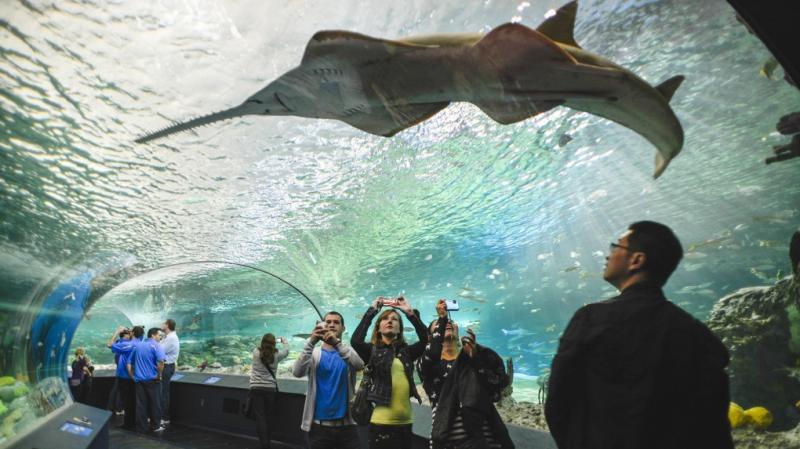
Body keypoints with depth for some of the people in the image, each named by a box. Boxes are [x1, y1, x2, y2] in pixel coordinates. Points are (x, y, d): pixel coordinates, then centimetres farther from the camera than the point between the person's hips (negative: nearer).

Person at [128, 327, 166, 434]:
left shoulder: (137, 345, 13)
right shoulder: (155, 345, -8)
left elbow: (129, 363, 14)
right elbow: (161, 362, -24)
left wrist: (133, 376, 14)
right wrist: (159, 375, -11)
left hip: (139, 380, 5)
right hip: (152, 379, -5)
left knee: (141, 404, 9)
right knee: (155, 404, 7)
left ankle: (142, 427, 13)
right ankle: (155, 426, 14)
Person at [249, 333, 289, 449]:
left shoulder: (256, 353, -4)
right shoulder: (276, 355, -3)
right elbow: (286, 350, 17)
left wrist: (265, 341, 38)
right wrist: (284, 341, 37)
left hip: (256, 389, -1)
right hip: (270, 389, 1)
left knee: (260, 418, -1)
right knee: (267, 418, 12)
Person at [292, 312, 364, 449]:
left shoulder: (348, 351, 3)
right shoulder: (314, 353, 3)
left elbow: (359, 365, -20)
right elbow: (297, 372, -16)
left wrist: (337, 343, -35)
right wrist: (311, 342, -29)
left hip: (347, 425, 0)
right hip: (319, 425, 0)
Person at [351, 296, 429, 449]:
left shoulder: (406, 351, 10)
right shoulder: (372, 350, 2)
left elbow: (425, 338, -5)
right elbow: (355, 341, -17)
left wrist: (409, 312, -5)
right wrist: (372, 310, -10)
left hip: (404, 423, 4)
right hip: (381, 423, -3)